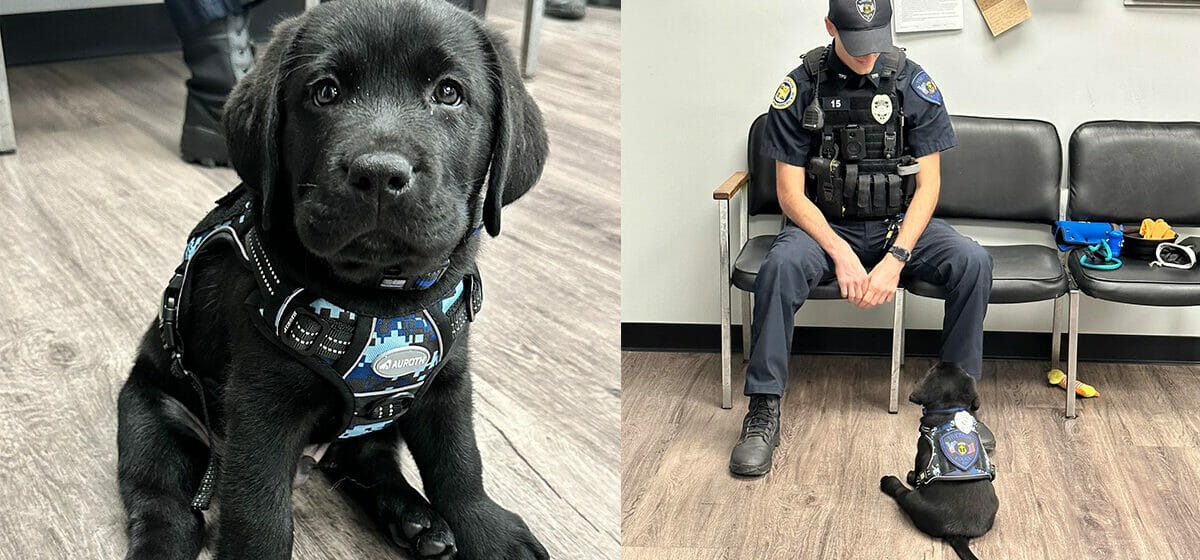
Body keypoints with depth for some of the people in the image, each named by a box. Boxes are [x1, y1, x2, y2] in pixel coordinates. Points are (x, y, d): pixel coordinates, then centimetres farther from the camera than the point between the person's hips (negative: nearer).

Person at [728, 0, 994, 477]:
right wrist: (841, 255, -22)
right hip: (825, 224, -1)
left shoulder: (913, 84, -4)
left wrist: (895, 258, -18)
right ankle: (764, 411, -24)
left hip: (899, 224, 2)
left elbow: (928, 185, -4)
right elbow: (791, 193, -8)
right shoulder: (801, 88, -7)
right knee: (781, 265, -34)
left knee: (973, 262, -25)